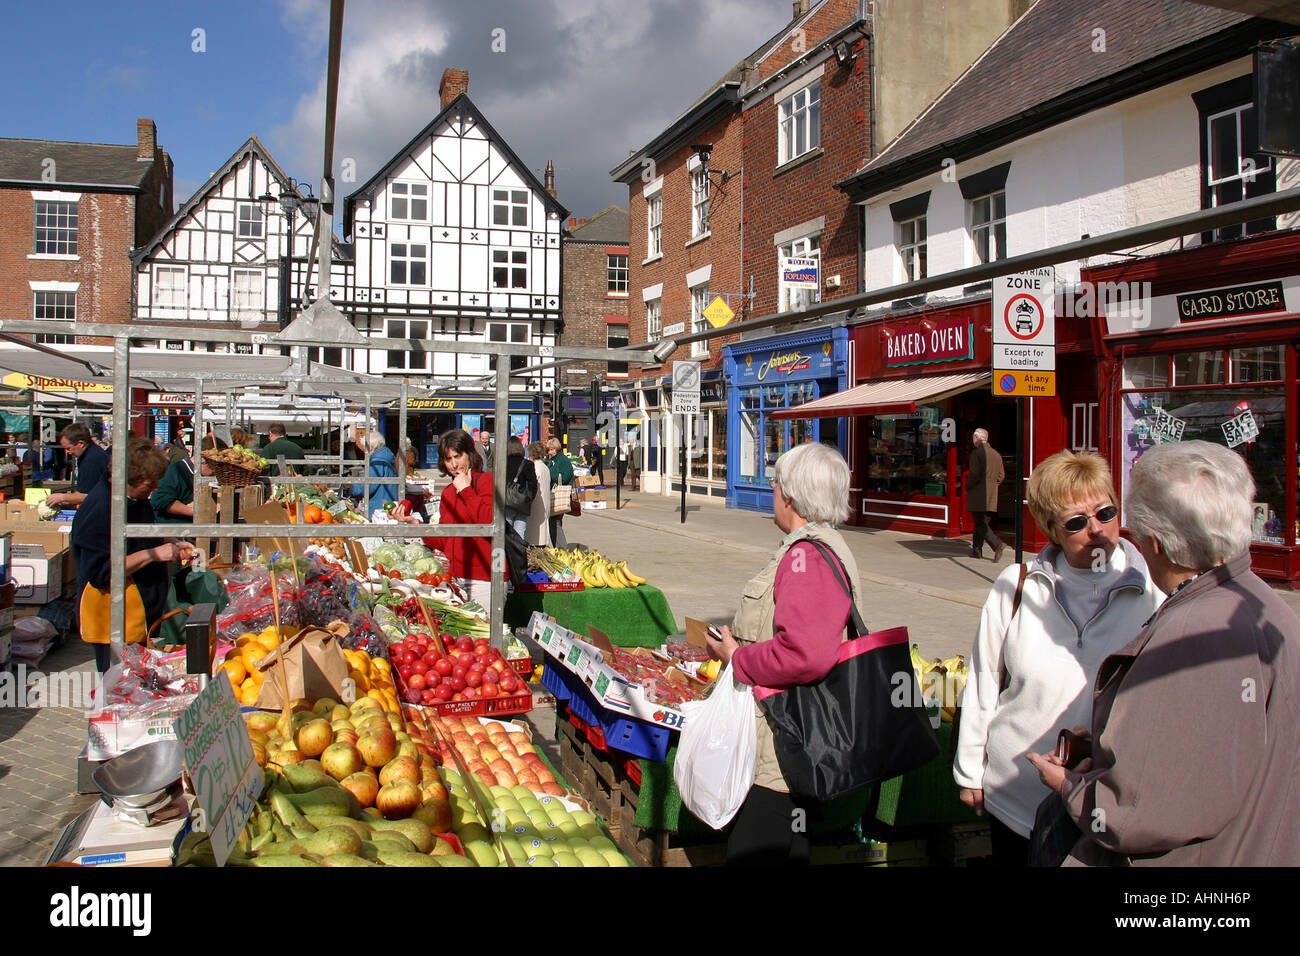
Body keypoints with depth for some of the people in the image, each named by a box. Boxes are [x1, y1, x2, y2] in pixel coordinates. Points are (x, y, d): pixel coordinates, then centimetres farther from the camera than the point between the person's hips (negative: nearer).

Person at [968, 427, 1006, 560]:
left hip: (978, 496, -7)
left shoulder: (976, 452, -10)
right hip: (992, 497, 7)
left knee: (981, 524, -7)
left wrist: (968, 486, -2)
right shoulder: (996, 454, 12)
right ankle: (977, 549, 16)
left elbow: (975, 474, -17)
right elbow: (1001, 475, 13)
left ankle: (998, 544, -23)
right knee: (982, 523, 14)